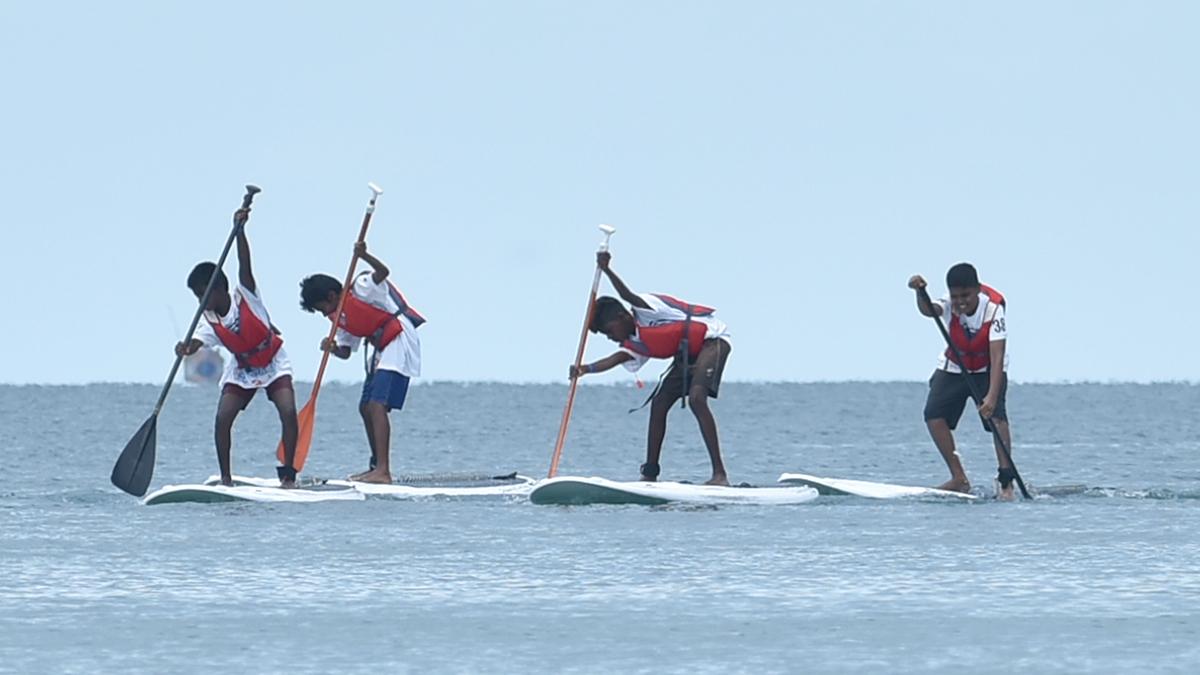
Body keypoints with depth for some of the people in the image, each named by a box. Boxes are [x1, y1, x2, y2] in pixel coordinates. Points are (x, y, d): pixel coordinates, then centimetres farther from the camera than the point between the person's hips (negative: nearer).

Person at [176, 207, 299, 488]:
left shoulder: (245, 296, -22)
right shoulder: (209, 321, -13)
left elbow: (245, 264, -36)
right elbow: (197, 342, -30)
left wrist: (240, 230, -49)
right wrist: (186, 349, -55)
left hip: (274, 363, -3)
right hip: (241, 370, 3)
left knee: (288, 412, -21)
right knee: (223, 418, -12)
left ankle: (288, 474, -12)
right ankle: (225, 477, -1)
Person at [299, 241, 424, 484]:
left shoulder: (361, 289, -10)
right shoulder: (342, 318, 16)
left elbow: (383, 272, -26)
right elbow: (345, 351, 16)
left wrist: (364, 256, -43)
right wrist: (332, 348, -6)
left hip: (399, 342, -11)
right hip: (383, 350, 11)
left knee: (377, 405, -20)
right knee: (366, 407, 15)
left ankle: (383, 471, -28)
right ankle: (378, 466, 27)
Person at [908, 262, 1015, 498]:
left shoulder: (993, 309, -29)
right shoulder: (949, 306, -21)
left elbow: (997, 357, -36)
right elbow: (928, 310, -45)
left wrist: (991, 396, -48)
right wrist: (920, 293, -68)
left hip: (988, 370, -3)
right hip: (953, 368, 3)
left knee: (995, 414, -24)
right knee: (934, 414, -13)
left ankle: (1006, 480, -22)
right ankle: (959, 478, -4)